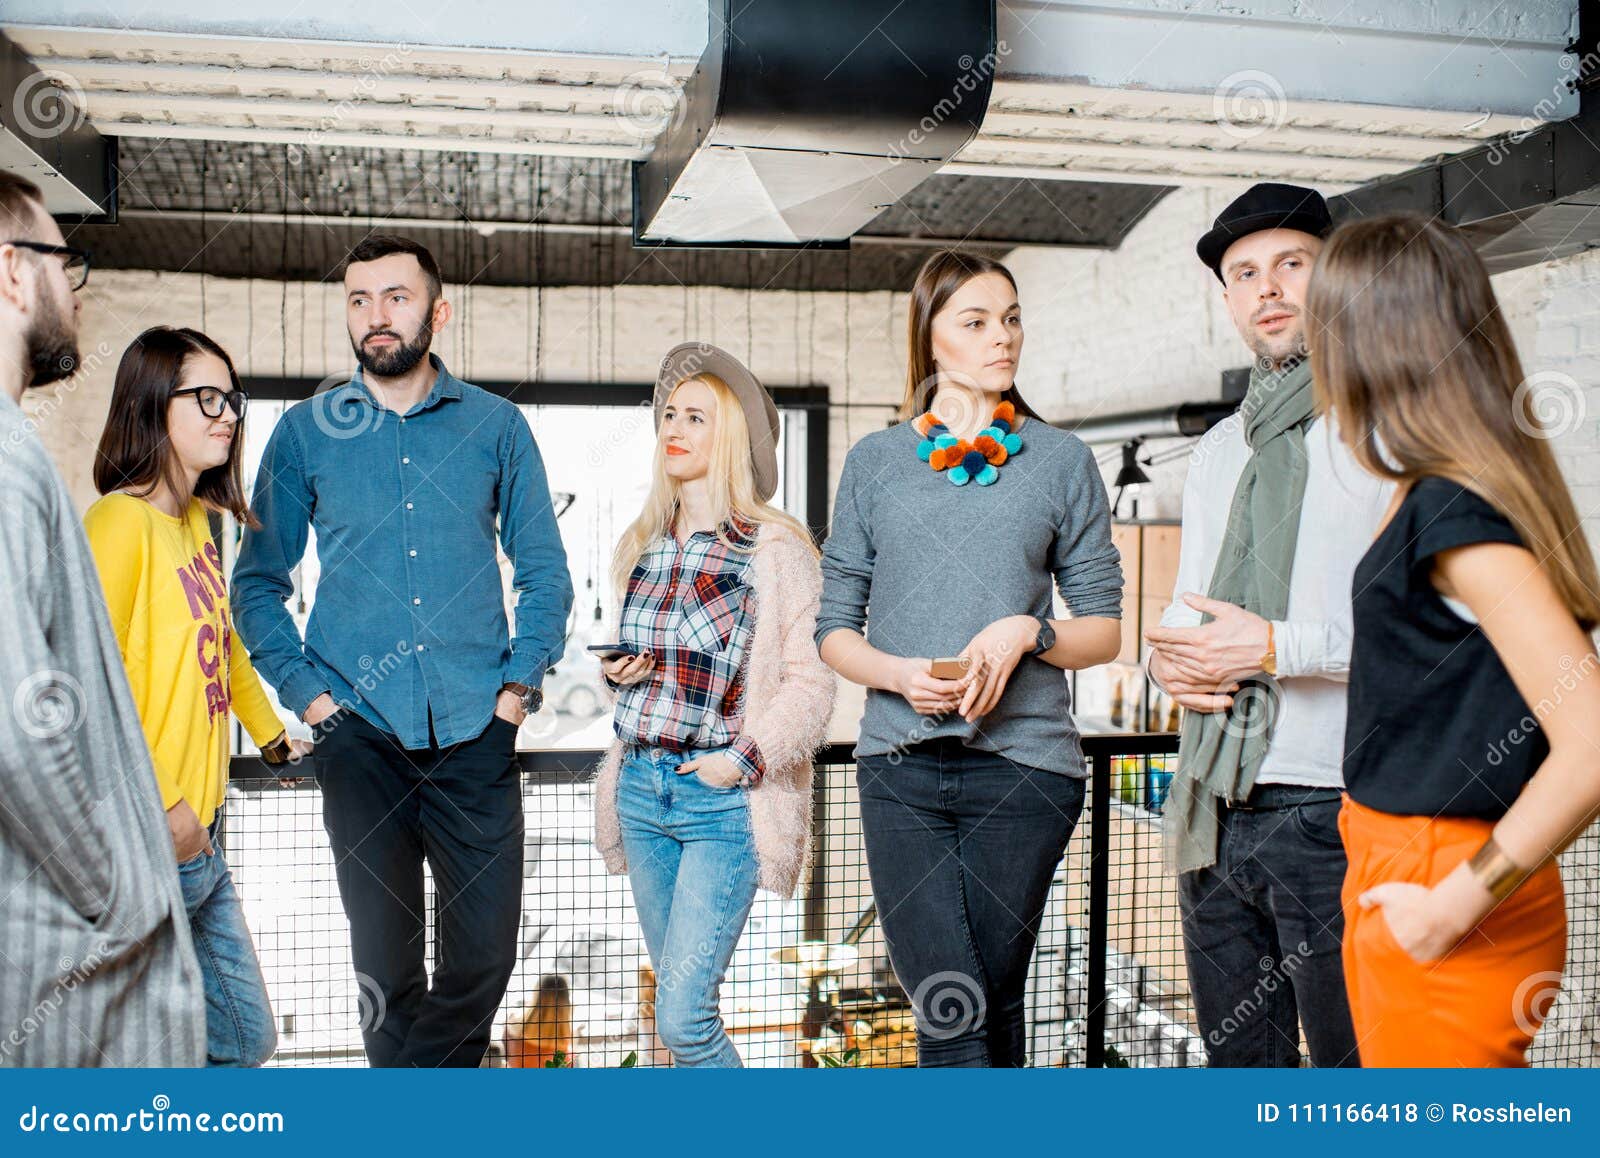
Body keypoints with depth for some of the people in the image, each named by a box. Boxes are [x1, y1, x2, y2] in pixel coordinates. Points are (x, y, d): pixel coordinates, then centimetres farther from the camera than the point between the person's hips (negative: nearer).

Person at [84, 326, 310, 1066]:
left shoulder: (198, 520, 13)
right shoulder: (120, 521, -14)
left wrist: (271, 736, 32)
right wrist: (162, 807, -21)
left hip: (200, 837, 9)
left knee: (244, 1039, 14)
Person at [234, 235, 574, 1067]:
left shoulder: (495, 426, 7)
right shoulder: (305, 431, 7)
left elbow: (545, 571, 11)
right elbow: (258, 581, 11)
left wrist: (520, 682, -1)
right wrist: (304, 688, 0)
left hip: (474, 730, 0)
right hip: (359, 731, 0)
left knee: (485, 951, 1)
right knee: (385, 960, 6)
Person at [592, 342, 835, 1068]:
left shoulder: (774, 549, -7)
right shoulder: (641, 546, 12)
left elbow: (811, 682, -9)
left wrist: (747, 758, -18)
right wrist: (614, 671, 3)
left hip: (725, 800, -6)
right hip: (642, 789, 6)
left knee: (681, 1017, -10)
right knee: (681, 1001, 14)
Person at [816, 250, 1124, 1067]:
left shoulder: (1060, 460, 9)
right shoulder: (875, 462, 10)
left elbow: (1105, 627, 8)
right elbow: (835, 629, 9)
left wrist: (1027, 632, -12)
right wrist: (898, 673, -11)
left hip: (1023, 763, 0)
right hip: (903, 764, 0)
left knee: (994, 1005, 6)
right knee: (949, 1008, -9)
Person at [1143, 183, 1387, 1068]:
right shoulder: (1214, 456, 18)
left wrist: (1278, 647, -19)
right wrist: (1168, 656, 1)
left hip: (1329, 808, -7)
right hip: (1212, 807, 7)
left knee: (1352, 1058, 1)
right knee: (1238, 1061, 16)